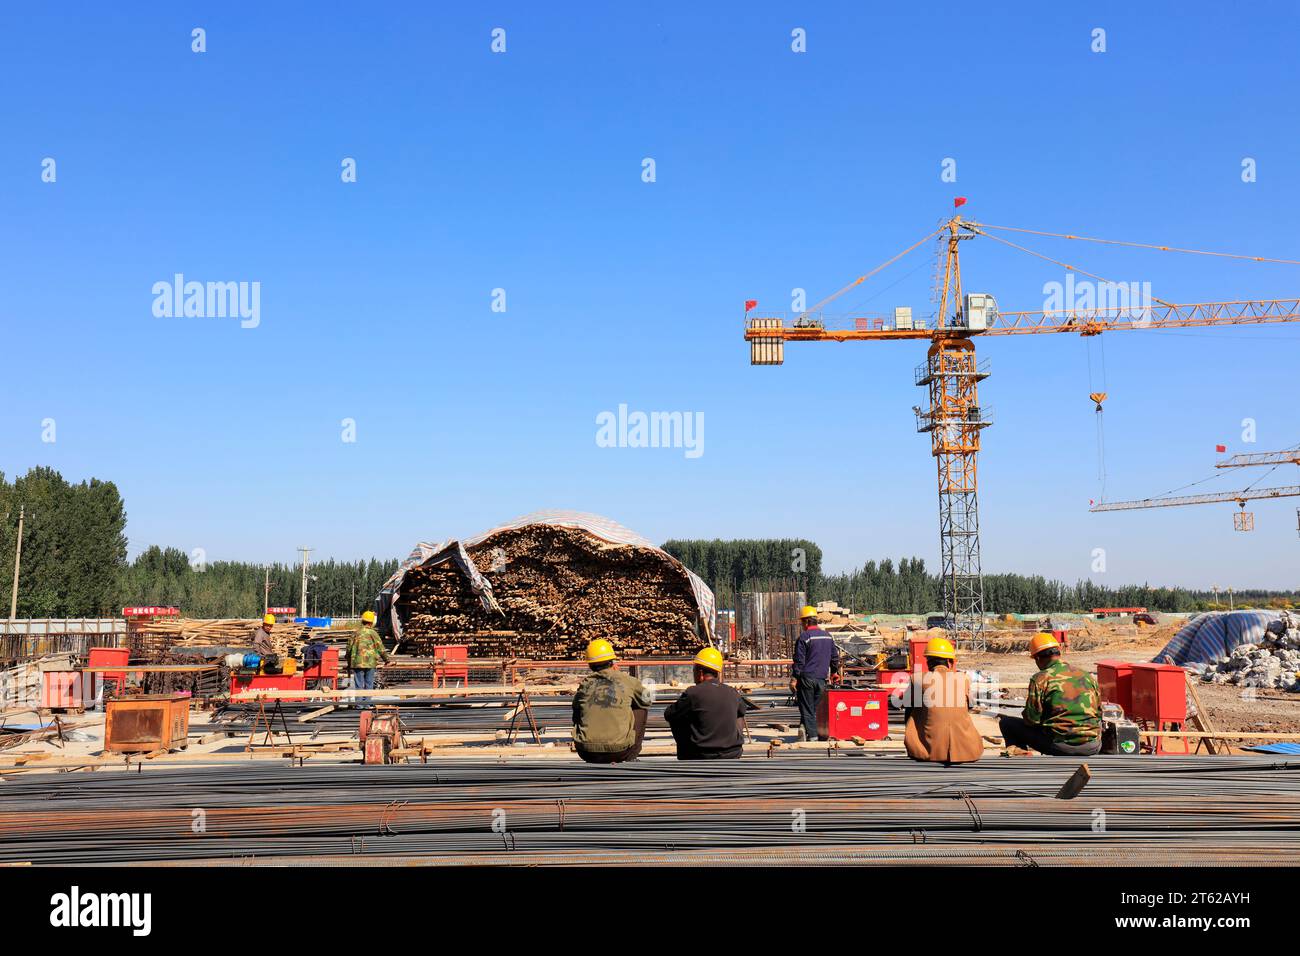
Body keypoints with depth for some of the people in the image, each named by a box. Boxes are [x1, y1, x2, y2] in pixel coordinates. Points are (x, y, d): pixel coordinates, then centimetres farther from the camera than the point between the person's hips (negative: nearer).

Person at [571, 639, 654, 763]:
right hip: (619, 752, -2)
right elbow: (648, 698, 18)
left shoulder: (584, 685, 6)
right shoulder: (626, 680, 0)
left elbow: (576, 718, 17)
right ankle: (631, 756, 26)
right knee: (641, 708, 21)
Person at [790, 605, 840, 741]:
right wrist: (834, 673, 31)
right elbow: (835, 657, 18)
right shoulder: (827, 636, 10)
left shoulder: (804, 637, -10)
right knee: (815, 708, 13)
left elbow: (799, 661, -12)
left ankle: (812, 736, -5)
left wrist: (794, 678, -8)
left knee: (807, 709, 0)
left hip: (806, 678, -5)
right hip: (821, 679, 5)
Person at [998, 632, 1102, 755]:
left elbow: (1032, 720, -6)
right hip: (1092, 747, 5)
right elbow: (1098, 714, 15)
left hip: (1060, 745, -5)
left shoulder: (1040, 679, -7)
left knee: (1006, 722, 11)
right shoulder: (1087, 675, 9)